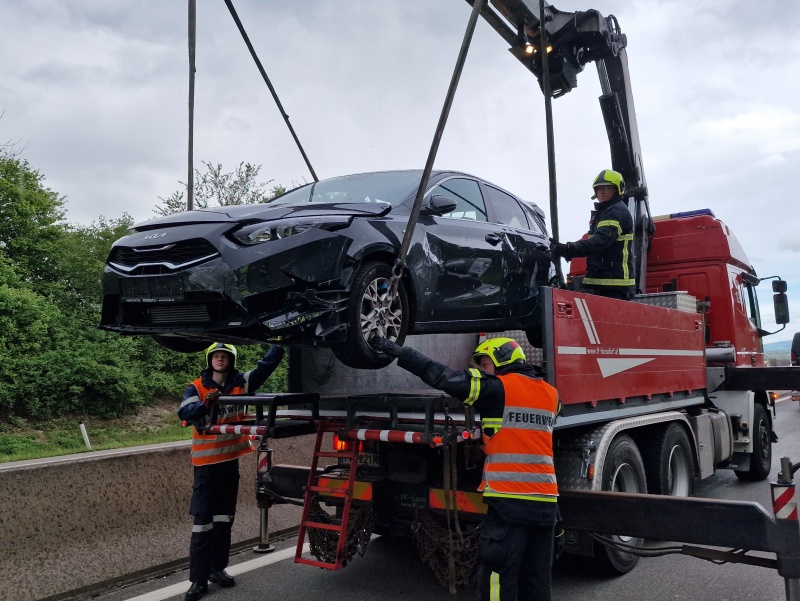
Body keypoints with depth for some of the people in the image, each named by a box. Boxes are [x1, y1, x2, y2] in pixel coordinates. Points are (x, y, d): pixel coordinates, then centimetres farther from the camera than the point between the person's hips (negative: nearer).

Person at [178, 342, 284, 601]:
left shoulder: (241, 383, 1)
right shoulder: (196, 387, -6)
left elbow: (267, 365, -2)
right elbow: (184, 413, -21)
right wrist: (204, 404, -40)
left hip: (231, 459, 4)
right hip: (206, 461, -4)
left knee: (224, 518, 14)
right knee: (203, 521, -3)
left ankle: (217, 568, 26)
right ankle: (198, 579, 4)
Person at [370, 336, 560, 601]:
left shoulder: (499, 387, -6)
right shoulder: (551, 394, 13)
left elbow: (443, 377, -10)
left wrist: (398, 351, -4)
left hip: (511, 500, -7)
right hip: (546, 502, 7)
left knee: (499, 579, -1)